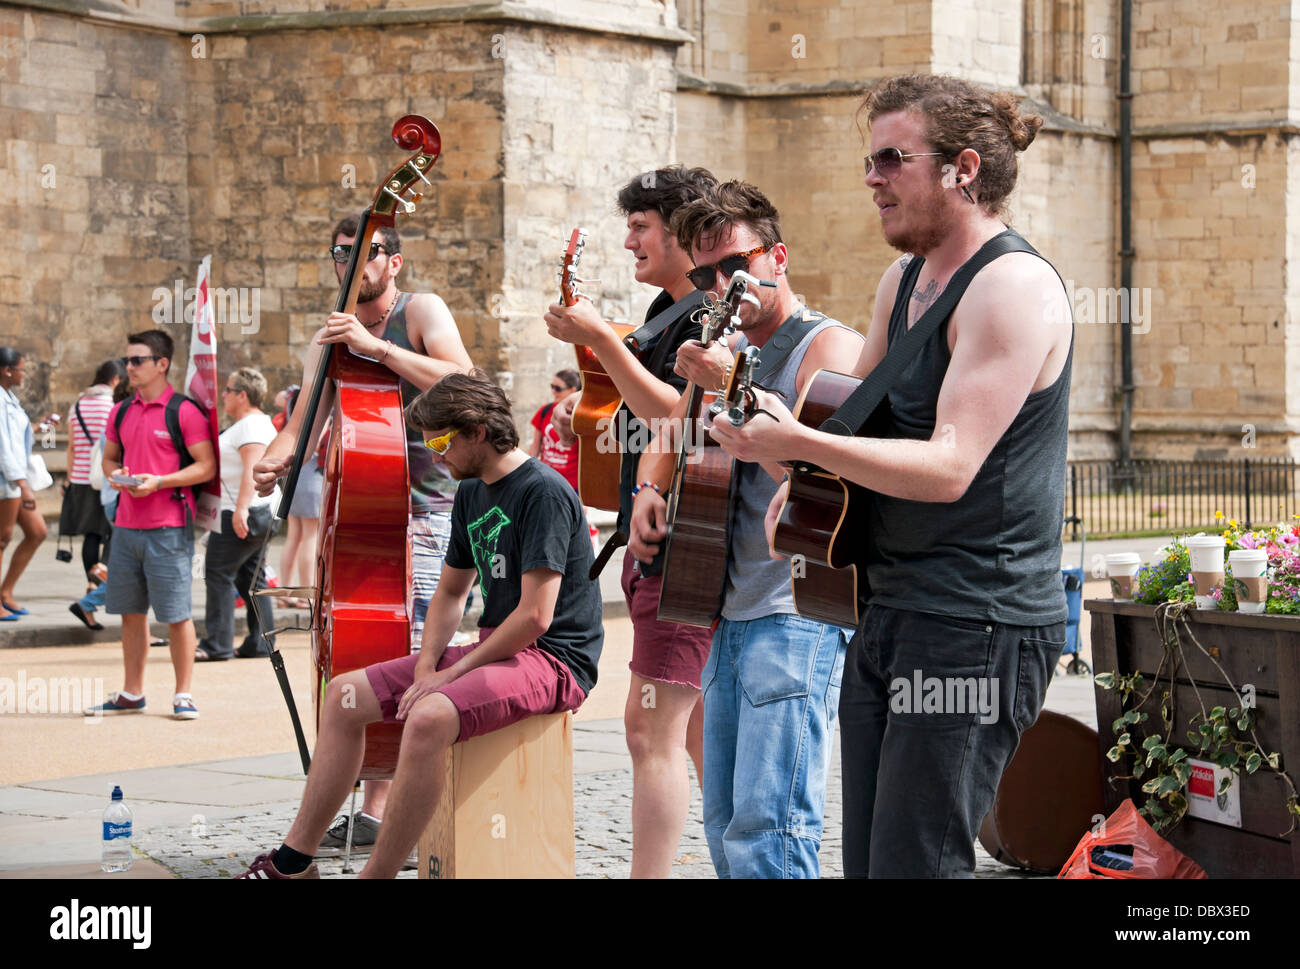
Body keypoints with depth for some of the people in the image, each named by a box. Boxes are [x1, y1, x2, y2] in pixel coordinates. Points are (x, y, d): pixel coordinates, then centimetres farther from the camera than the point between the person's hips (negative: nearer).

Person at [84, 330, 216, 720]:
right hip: (126, 526, 6)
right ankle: (132, 693, 20)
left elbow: (207, 467, -9)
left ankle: (183, 695, 6)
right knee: (130, 612, 12)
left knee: (176, 614, -2)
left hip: (168, 529, -6)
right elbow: (110, 457, 24)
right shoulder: (121, 413, 12)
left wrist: (159, 481, -18)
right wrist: (115, 475, 1)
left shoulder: (184, 411, -7)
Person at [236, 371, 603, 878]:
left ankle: (376, 873, -27)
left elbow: (535, 615, -22)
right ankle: (293, 861, 5)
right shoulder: (471, 494, 13)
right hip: (495, 649, 10)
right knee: (343, 695, 3)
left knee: (429, 716, -35)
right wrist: (426, 666, 1)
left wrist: (454, 671, -15)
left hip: (552, 660, -10)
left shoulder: (543, 493, -16)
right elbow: (450, 593, 20)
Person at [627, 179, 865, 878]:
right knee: (724, 828, 11)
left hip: (798, 617, -9)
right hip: (731, 615, 9)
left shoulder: (827, 348, -9)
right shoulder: (728, 349, 18)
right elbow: (669, 441, 31)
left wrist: (735, 388, -28)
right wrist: (649, 492, 10)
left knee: (766, 832, -16)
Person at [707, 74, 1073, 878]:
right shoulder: (904, 280, 15)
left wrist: (798, 442, -25)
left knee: (915, 866, -10)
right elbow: (862, 412, 25)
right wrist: (802, 488, 6)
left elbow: (949, 467, -22)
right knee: (868, 860, 11)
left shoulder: (1014, 285, -15)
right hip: (892, 612, 10)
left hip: (979, 624, -9)